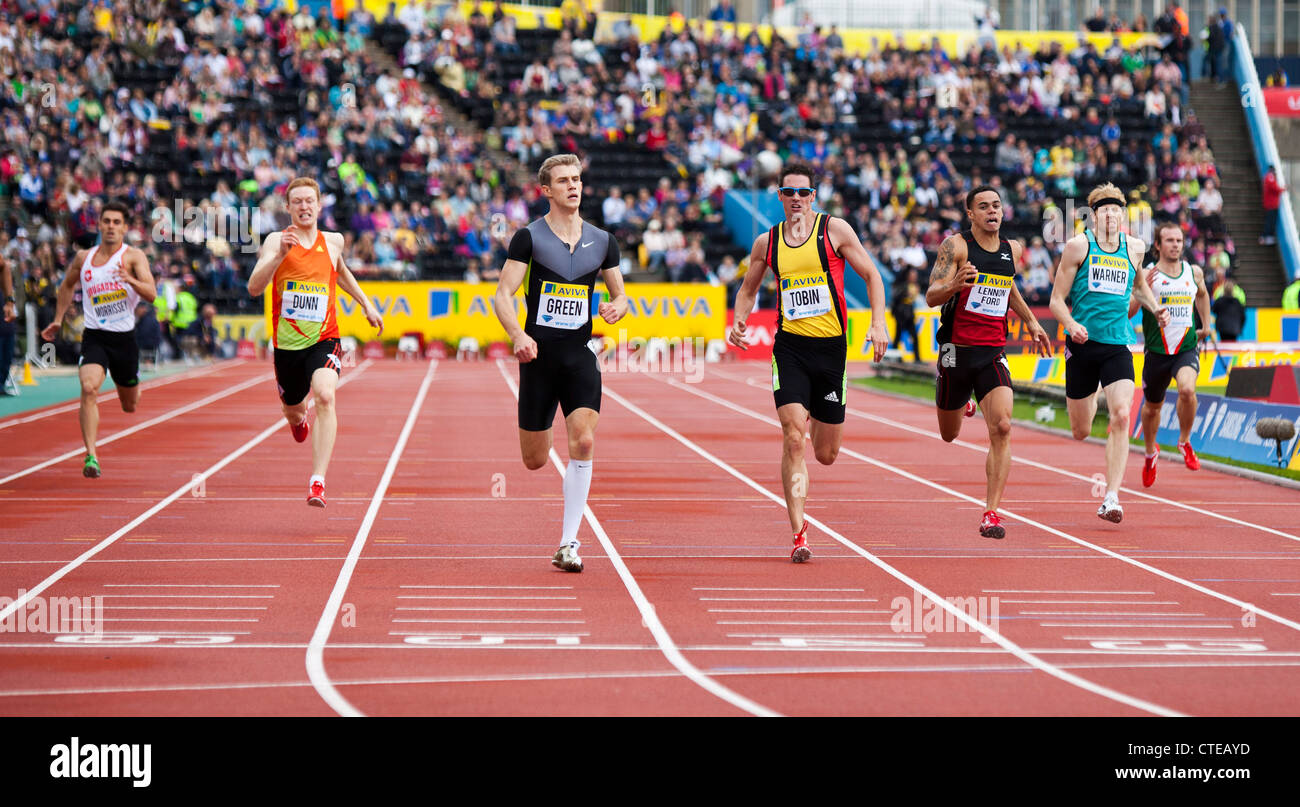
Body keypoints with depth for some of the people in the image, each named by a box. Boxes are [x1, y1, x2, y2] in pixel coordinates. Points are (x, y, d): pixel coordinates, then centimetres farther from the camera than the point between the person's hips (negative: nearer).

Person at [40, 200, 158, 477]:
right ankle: (91, 456, -26)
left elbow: (151, 293, -21)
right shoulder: (83, 258, 4)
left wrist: (131, 280, -39)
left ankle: (133, 389, 56)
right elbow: (67, 286, 24)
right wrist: (58, 319, 20)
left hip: (124, 338, -1)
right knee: (89, 388, -25)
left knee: (130, 406, 16)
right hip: (94, 337, 1)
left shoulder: (133, 257, -7)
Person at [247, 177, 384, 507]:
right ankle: (299, 422, 62)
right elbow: (254, 287, -19)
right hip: (287, 343, 0)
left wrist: (366, 303, 28)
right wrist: (280, 254, -31)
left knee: (325, 396, -27)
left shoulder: (333, 241, 5)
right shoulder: (276, 241, -5)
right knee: (292, 409, 19)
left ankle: (317, 482, -30)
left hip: (324, 339, 0)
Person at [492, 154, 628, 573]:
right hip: (538, 354, -2)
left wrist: (616, 308, -7)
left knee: (583, 441, -18)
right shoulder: (529, 237, -1)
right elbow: (503, 294, -5)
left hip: (579, 356, 2)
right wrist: (518, 335, -22)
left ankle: (569, 543, -12)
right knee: (534, 461, 3)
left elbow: (620, 295, 17)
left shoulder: (602, 240, 9)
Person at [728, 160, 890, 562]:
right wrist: (739, 321, 2)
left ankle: (817, 423, 49)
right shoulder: (766, 242, 7)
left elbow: (872, 275, 3)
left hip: (831, 347, 0)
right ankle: (799, 534, -12)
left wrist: (878, 323, -9)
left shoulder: (834, 229, 0)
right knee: (794, 440, -15)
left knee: (826, 454, 9)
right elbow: (748, 289, 21)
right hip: (790, 347, 0)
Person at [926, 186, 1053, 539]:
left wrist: (1031, 322, 30)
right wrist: (955, 284, -35)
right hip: (957, 350, -2)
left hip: (993, 353, 2)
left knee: (1002, 428, -18)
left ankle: (991, 513, -15)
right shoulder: (955, 246, -8)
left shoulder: (1012, 250, 8)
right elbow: (931, 297, -15)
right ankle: (962, 407, 53)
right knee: (949, 435, 14)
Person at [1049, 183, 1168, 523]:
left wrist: (1155, 308, 13)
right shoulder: (1078, 246, -3)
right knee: (1080, 432, 8)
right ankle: (1090, 399, 49)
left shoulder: (1135, 248, 7)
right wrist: (1072, 325, -22)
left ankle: (1111, 498, -17)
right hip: (1082, 343, -1)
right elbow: (1057, 299, -3)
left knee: (1121, 418, -19)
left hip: (1118, 346, 1)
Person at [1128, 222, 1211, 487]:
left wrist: (1206, 325, 27)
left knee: (1187, 389, -29)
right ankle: (1150, 452, 44)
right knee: (1152, 405, 15)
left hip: (1187, 348, 0)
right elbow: (1127, 313, -11)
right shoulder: (1147, 275, -6)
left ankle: (1185, 440, -4)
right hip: (1157, 352, 0)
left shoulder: (1195, 273, 5)